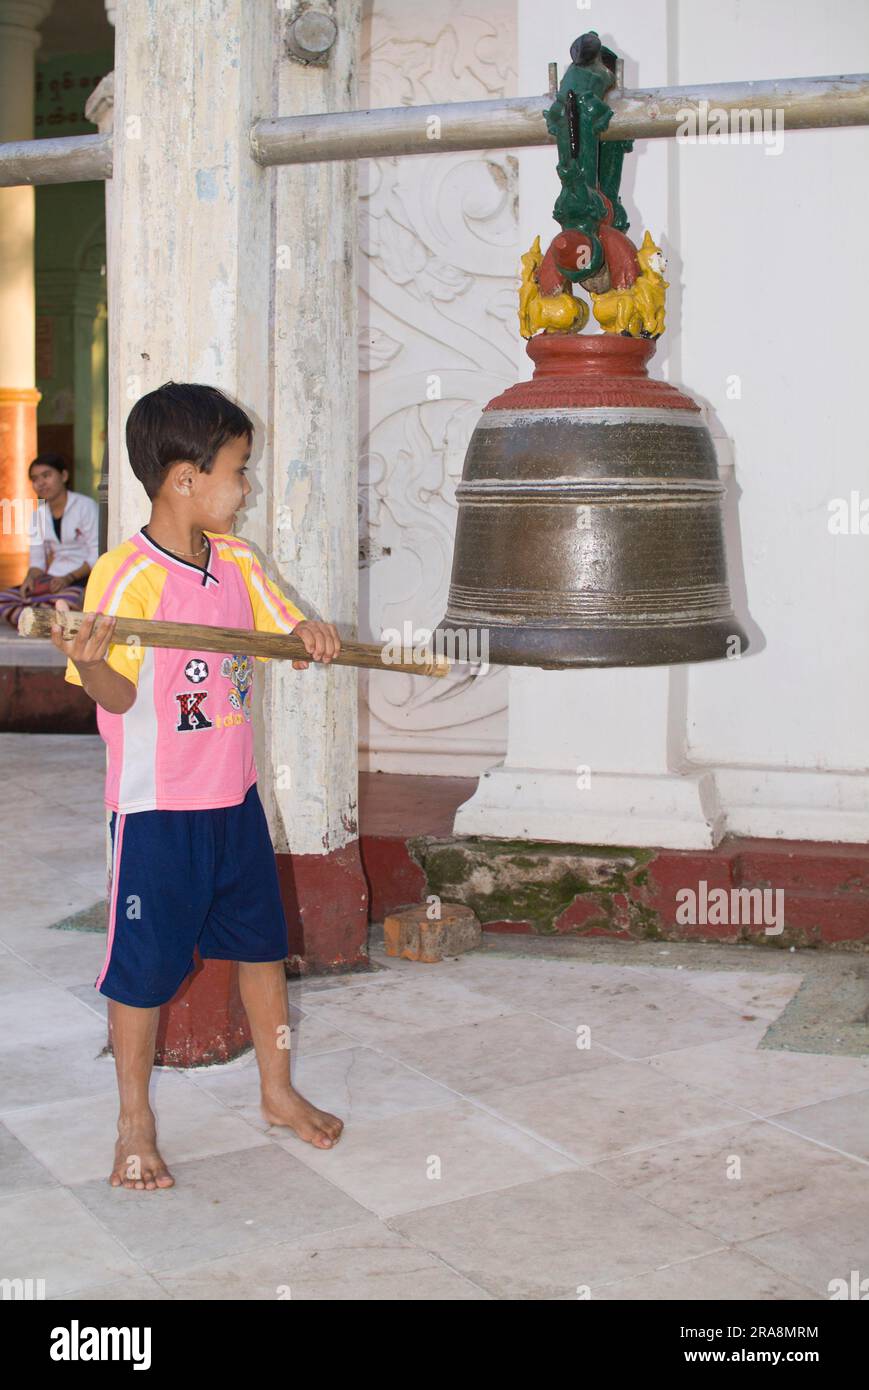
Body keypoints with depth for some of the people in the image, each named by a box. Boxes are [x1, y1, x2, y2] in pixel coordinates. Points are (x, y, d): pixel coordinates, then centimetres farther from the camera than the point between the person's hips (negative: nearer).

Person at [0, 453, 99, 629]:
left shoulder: (85, 506, -4)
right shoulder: (39, 514, 17)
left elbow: (97, 556, -10)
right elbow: (37, 560, 15)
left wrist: (68, 578, -21)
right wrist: (30, 578, -8)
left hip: (83, 579, -6)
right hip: (52, 579, 6)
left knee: (68, 600, -41)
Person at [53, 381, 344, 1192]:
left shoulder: (237, 562, 4)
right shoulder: (125, 576, -17)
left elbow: (285, 636, 12)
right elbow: (116, 694, -20)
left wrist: (311, 634, -10)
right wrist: (92, 661, -41)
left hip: (233, 798, 7)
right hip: (156, 811, -7)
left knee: (261, 943, 17)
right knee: (143, 969, 5)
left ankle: (277, 1090, 37)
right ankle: (135, 1125, 23)